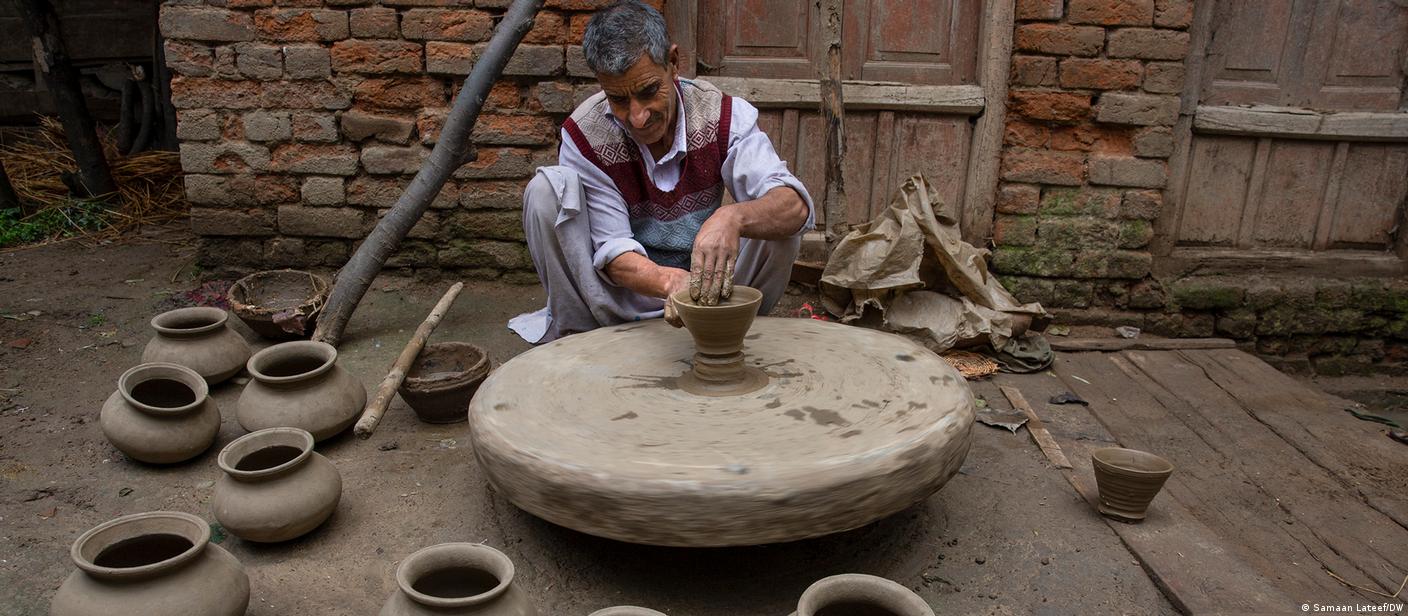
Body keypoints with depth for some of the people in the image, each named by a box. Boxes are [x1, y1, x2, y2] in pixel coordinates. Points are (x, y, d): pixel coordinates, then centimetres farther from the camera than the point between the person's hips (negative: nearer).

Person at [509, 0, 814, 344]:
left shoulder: (725, 116, -15)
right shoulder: (583, 135, -17)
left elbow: (796, 207, -27)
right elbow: (612, 250, -20)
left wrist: (733, 218, -50)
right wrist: (671, 281, -42)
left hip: (704, 284, 1)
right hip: (624, 294, -1)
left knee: (775, 216, -25)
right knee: (547, 190, -24)